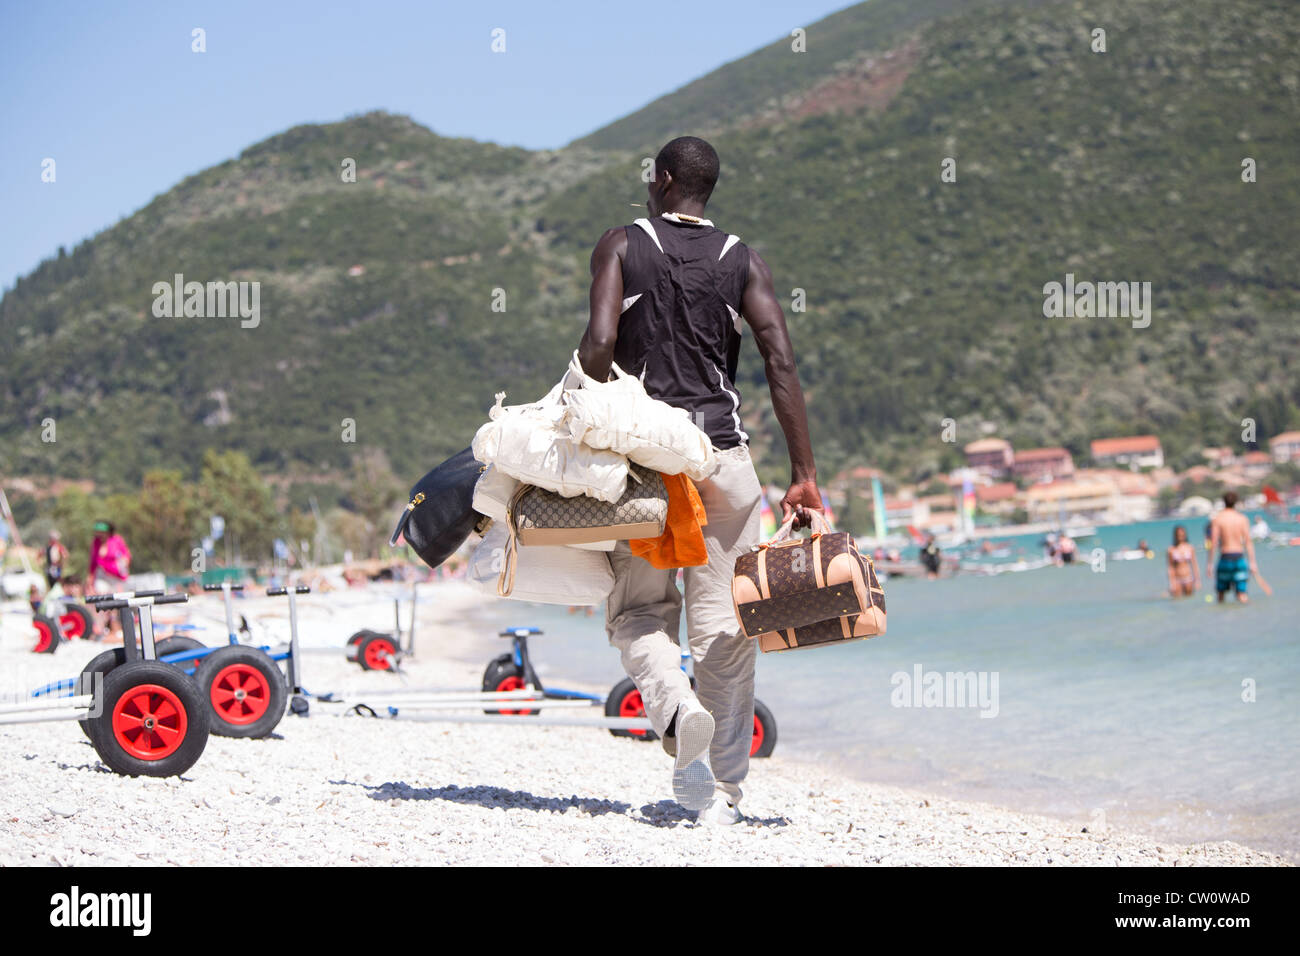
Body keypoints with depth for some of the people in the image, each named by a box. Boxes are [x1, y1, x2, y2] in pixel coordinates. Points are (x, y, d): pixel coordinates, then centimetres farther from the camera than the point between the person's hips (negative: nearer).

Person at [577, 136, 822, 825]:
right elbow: (781, 364, -3)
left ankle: (675, 706, -21)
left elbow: (600, 342, -11)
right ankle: (721, 788, 5)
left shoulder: (620, 246, 4)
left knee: (637, 612, 11)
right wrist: (803, 475, -2)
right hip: (724, 452, 1)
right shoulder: (742, 262, 7)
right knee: (723, 624, 6)